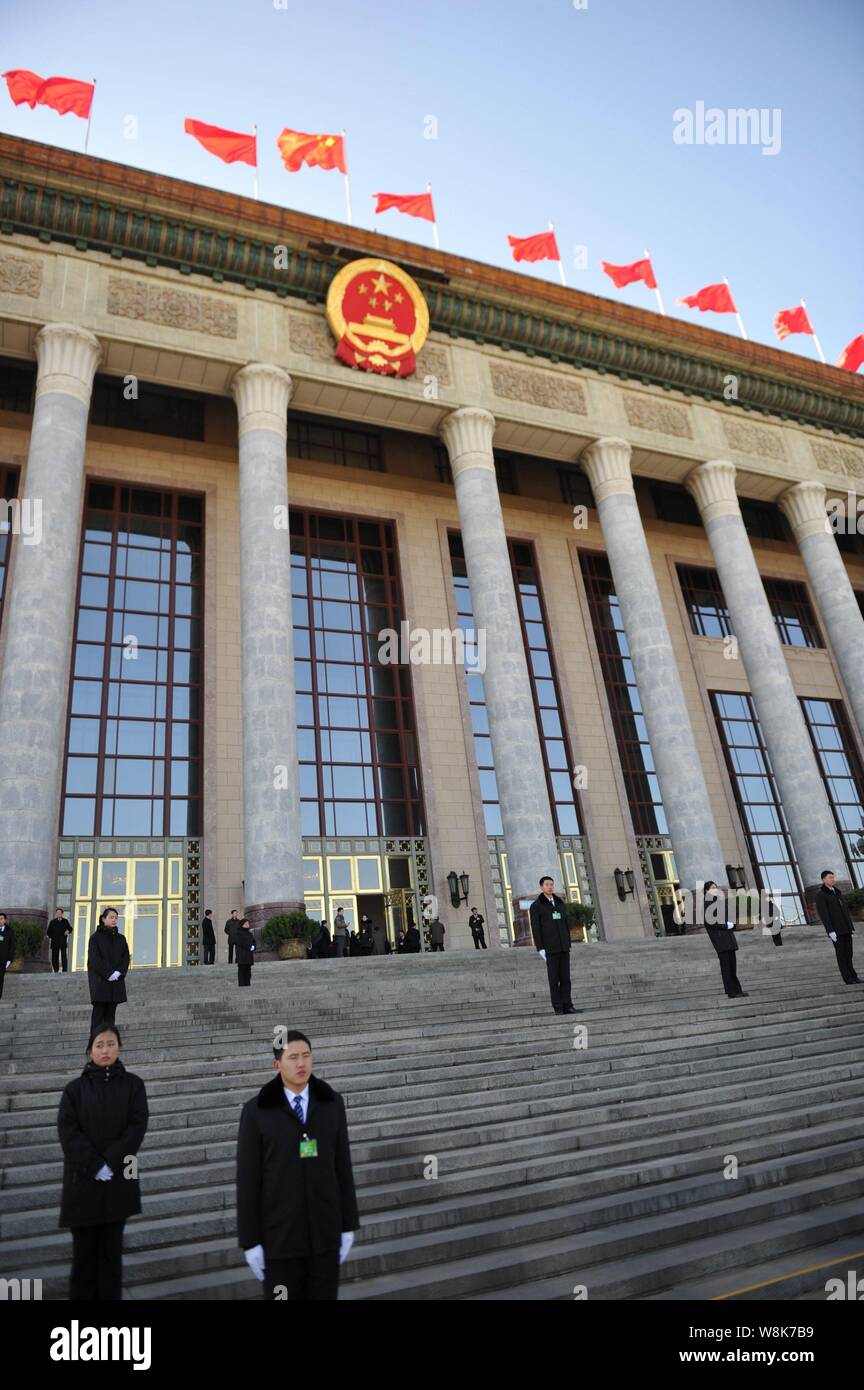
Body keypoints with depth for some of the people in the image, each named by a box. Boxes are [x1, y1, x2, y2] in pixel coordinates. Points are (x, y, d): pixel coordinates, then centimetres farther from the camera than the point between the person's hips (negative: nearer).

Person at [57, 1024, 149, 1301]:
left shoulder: (132, 1084, 1)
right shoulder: (75, 1088, 2)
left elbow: (137, 1126, -5)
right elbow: (67, 1130, -7)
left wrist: (111, 1163, -15)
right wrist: (94, 1165, -15)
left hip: (119, 1180, 0)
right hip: (82, 1180, 0)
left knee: (111, 1247, 7)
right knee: (84, 1247, 4)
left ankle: (110, 1296, 18)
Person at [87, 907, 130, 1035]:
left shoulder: (121, 938, 13)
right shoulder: (95, 937, 1)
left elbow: (126, 958, 6)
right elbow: (94, 959, -8)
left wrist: (119, 972, -11)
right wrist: (109, 973, -15)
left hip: (117, 981, 4)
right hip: (99, 981, -4)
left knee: (110, 1014, 3)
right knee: (98, 1013, -6)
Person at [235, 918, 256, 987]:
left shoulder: (249, 933, 18)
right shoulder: (238, 933, -5)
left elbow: (253, 941, 17)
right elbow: (240, 943, -15)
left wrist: (253, 947, -4)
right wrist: (249, 947, -14)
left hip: (249, 955, 7)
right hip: (242, 955, -7)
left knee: (248, 970, 6)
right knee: (242, 970, -7)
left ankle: (248, 984, 8)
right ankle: (242, 984, -7)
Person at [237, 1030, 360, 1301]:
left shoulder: (331, 1103, -3)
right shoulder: (255, 1111, -12)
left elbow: (342, 1166, 3)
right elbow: (247, 1179, -7)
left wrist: (348, 1226, 3)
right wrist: (250, 1242, -6)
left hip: (324, 1228, 3)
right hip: (280, 1230, -2)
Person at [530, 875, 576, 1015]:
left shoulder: (559, 903, 14)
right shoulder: (536, 906, -3)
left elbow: (565, 924, 16)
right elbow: (535, 928, -8)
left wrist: (568, 944, 11)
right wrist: (540, 949, -14)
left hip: (563, 947, 5)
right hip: (550, 947, -5)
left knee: (565, 977, 3)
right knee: (554, 978, -3)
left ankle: (567, 1006, 5)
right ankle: (558, 1008, 1)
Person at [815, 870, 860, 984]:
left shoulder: (837, 892, 15)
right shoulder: (820, 895, -9)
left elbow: (846, 911, 18)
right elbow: (823, 914, -15)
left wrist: (851, 927, 14)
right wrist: (830, 931, -21)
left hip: (845, 927, 7)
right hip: (835, 928, -7)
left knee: (848, 953, 9)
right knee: (841, 953, -3)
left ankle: (853, 977, 14)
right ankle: (848, 978, 3)